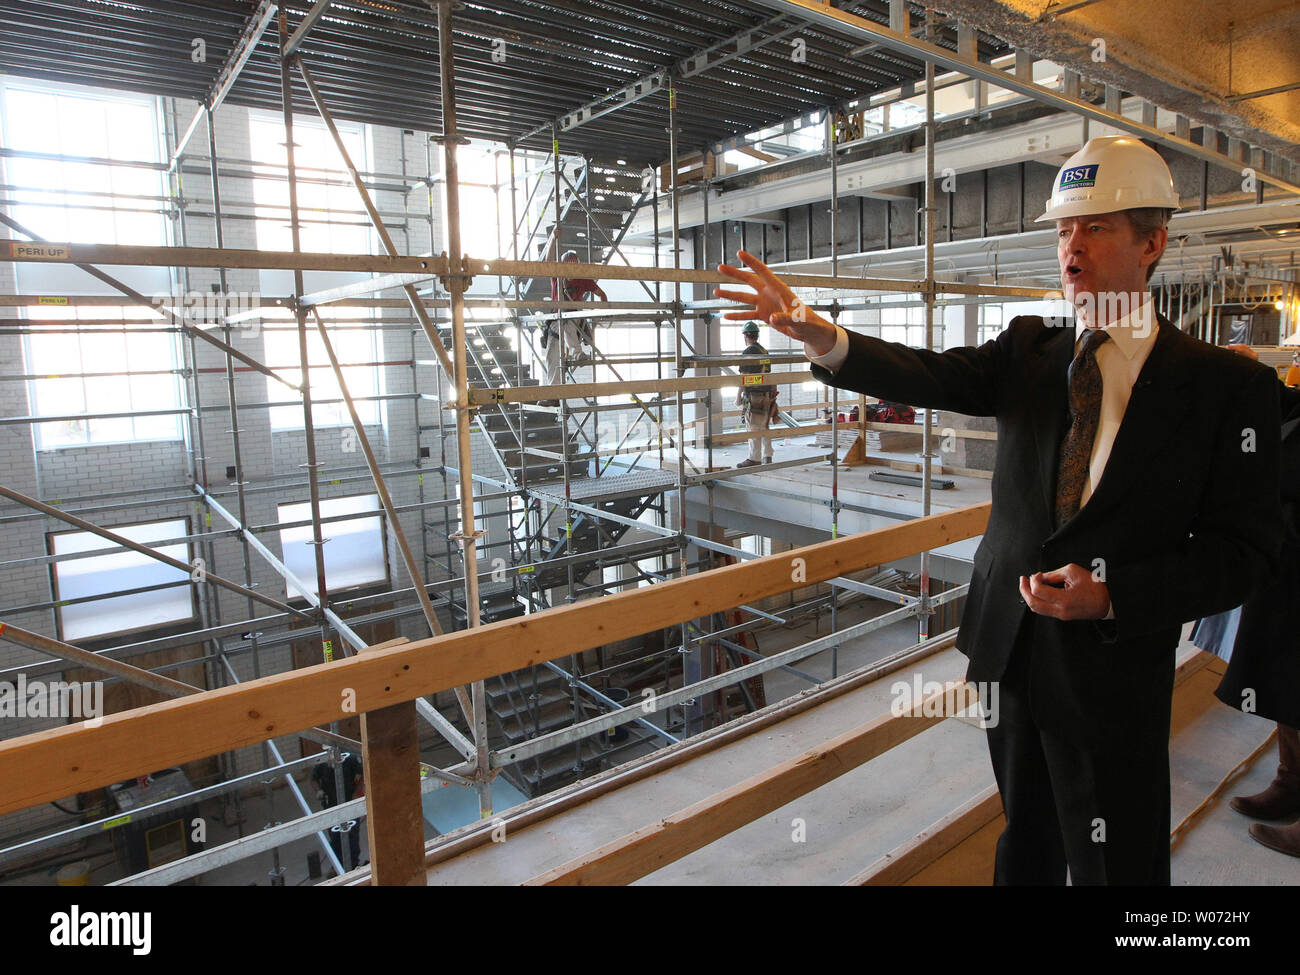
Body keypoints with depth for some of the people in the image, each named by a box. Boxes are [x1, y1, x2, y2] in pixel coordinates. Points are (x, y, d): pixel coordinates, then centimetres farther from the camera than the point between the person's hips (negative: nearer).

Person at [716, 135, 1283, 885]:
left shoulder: (1229, 386, -8)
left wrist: (1112, 596, -21)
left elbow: (1246, 548, -7)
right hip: (1011, 647, 3)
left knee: (1115, 866, 12)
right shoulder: (1028, 352, 2)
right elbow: (933, 377, -15)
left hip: (1114, 670, -3)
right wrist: (826, 339, -33)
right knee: (1025, 839, 23)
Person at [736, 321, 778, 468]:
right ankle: (767, 457, 12)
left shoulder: (748, 352, -12)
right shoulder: (764, 351, 13)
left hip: (753, 395, -8)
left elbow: (744, 376, -15)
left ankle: (754, 459, 2)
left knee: (754, 429, -3)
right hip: (766, 394, 8)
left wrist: (738, 396, -10)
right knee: (763, 427, 13)